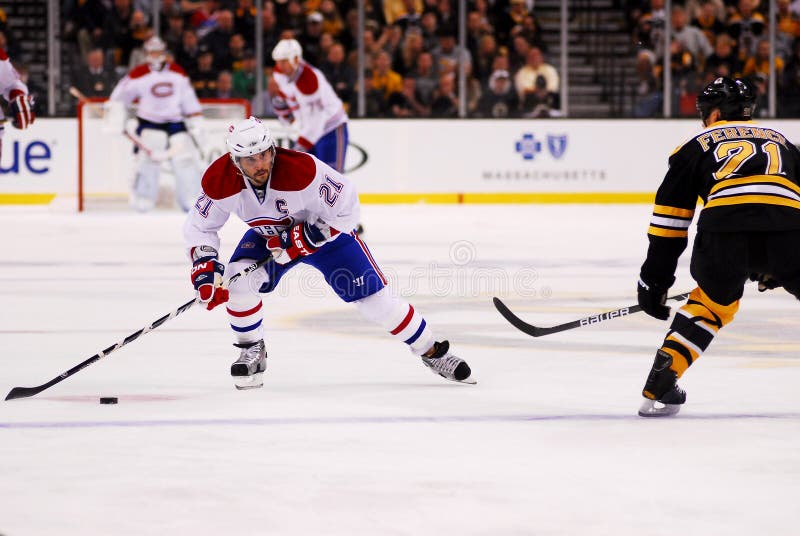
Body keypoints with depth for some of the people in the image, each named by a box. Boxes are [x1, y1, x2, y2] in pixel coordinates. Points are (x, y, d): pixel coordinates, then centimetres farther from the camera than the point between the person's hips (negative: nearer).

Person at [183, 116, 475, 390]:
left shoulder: (302, 169, -39)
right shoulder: (219, 181, -27)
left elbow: (346, 210, -28)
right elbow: (199, 227, -11)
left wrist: (301, 240, -30)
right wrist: (204, 270, -25)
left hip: (326, 230, -3)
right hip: (267, 235, 3)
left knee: (373, 296, -8)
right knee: (237, 279, -22)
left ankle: (433, 352, 9)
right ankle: (252, 351, 1)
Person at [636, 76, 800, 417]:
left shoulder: (697, 146, 28)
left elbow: (670, 221, 23)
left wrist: (654, 280, 26)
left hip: (723, 227, 0)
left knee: (711, 302, 23)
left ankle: (659, 388, 16)